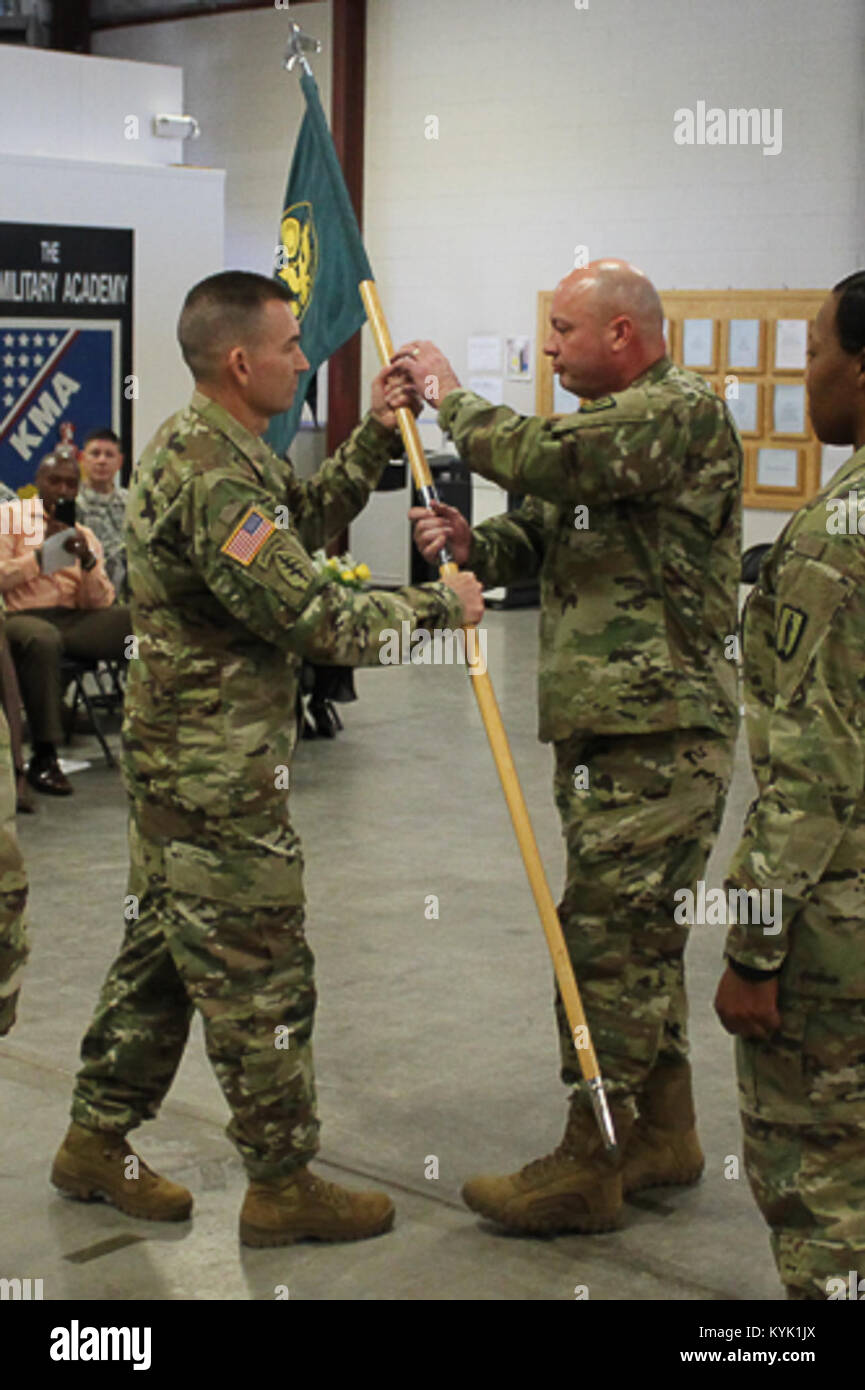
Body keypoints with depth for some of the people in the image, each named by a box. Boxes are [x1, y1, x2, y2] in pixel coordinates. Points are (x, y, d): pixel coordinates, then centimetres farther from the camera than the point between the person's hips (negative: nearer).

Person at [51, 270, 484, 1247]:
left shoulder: (199, 444, 11)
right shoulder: (213, 475, -23)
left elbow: (306, 520, 21)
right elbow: (312, 617, -25)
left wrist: (374, 437, 9)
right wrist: (439, 606, -14)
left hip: (176, 761, 11)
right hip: (217, 775, -11)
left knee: (161, 950, 19)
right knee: (261, 978, 0)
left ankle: (96, 1145, 30)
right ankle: (282, 1187, 12)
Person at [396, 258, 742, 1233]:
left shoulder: (682, 412, -13)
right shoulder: (608, 425, 21)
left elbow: (538, 457, -24)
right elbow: (537, 535, 18)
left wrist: (450, 397, -7)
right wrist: (470, 545, -4)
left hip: (657, 734, -10)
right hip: (599, 726, 10)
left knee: (605, 938, -7)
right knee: (638, 935, 17)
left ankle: (586, 1172, 3)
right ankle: (663, 1136, 30)